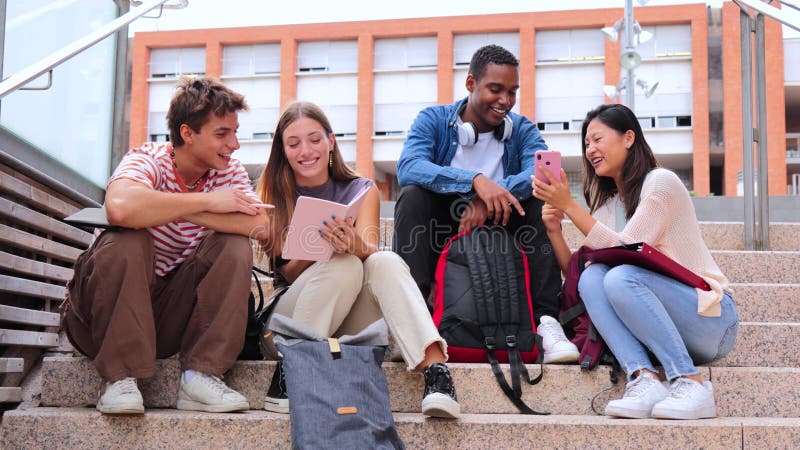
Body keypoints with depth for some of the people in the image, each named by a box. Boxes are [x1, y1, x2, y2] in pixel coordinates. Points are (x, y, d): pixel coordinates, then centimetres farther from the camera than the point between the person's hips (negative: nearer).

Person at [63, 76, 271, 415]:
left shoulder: (229, 172, -1)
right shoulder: (149, 161, -16)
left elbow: (261, 227, -21)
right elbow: (121, 207, -41)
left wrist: (177, 210, -26)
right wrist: (206, 201, -30)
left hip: (171, 311, 4)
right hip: (107, 306, -3)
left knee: (234, 245, -17)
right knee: (129, 241, -31)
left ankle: (200, 376, -20)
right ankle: (120, 378, -23)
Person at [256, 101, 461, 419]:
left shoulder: (361, 190, 6)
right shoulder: (274, 195, 2)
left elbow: (370, 251, -11)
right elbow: (290, 273, -6)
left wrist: (354, 243, -35)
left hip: (352, 326, 2)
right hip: (294, 316, -1)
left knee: (386, 262, -27)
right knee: (344, 265, -29)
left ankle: (435, 370, -43)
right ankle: (288, 376, -29)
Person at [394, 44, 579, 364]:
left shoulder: (523, 130, 5)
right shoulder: (434, 120, -1)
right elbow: (407, 167, -23)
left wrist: (491, 196, -35)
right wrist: (476, 180, -37)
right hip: (441, 241, -1)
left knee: (540, 200, -20)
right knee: (412, 196, -26)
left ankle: (546, 320, -27)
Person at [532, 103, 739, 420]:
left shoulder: (660, 182, -7)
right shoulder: (606, 203, 14)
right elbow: (576, 274, 5)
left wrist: (569, 205, -20)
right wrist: (554, 230, -9)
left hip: (710, 316, -6)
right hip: (662, 326, 6)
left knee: (620, 277, -30)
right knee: (591, 277, -18)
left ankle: (690, 383, -28)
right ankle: (644, 379, -32)